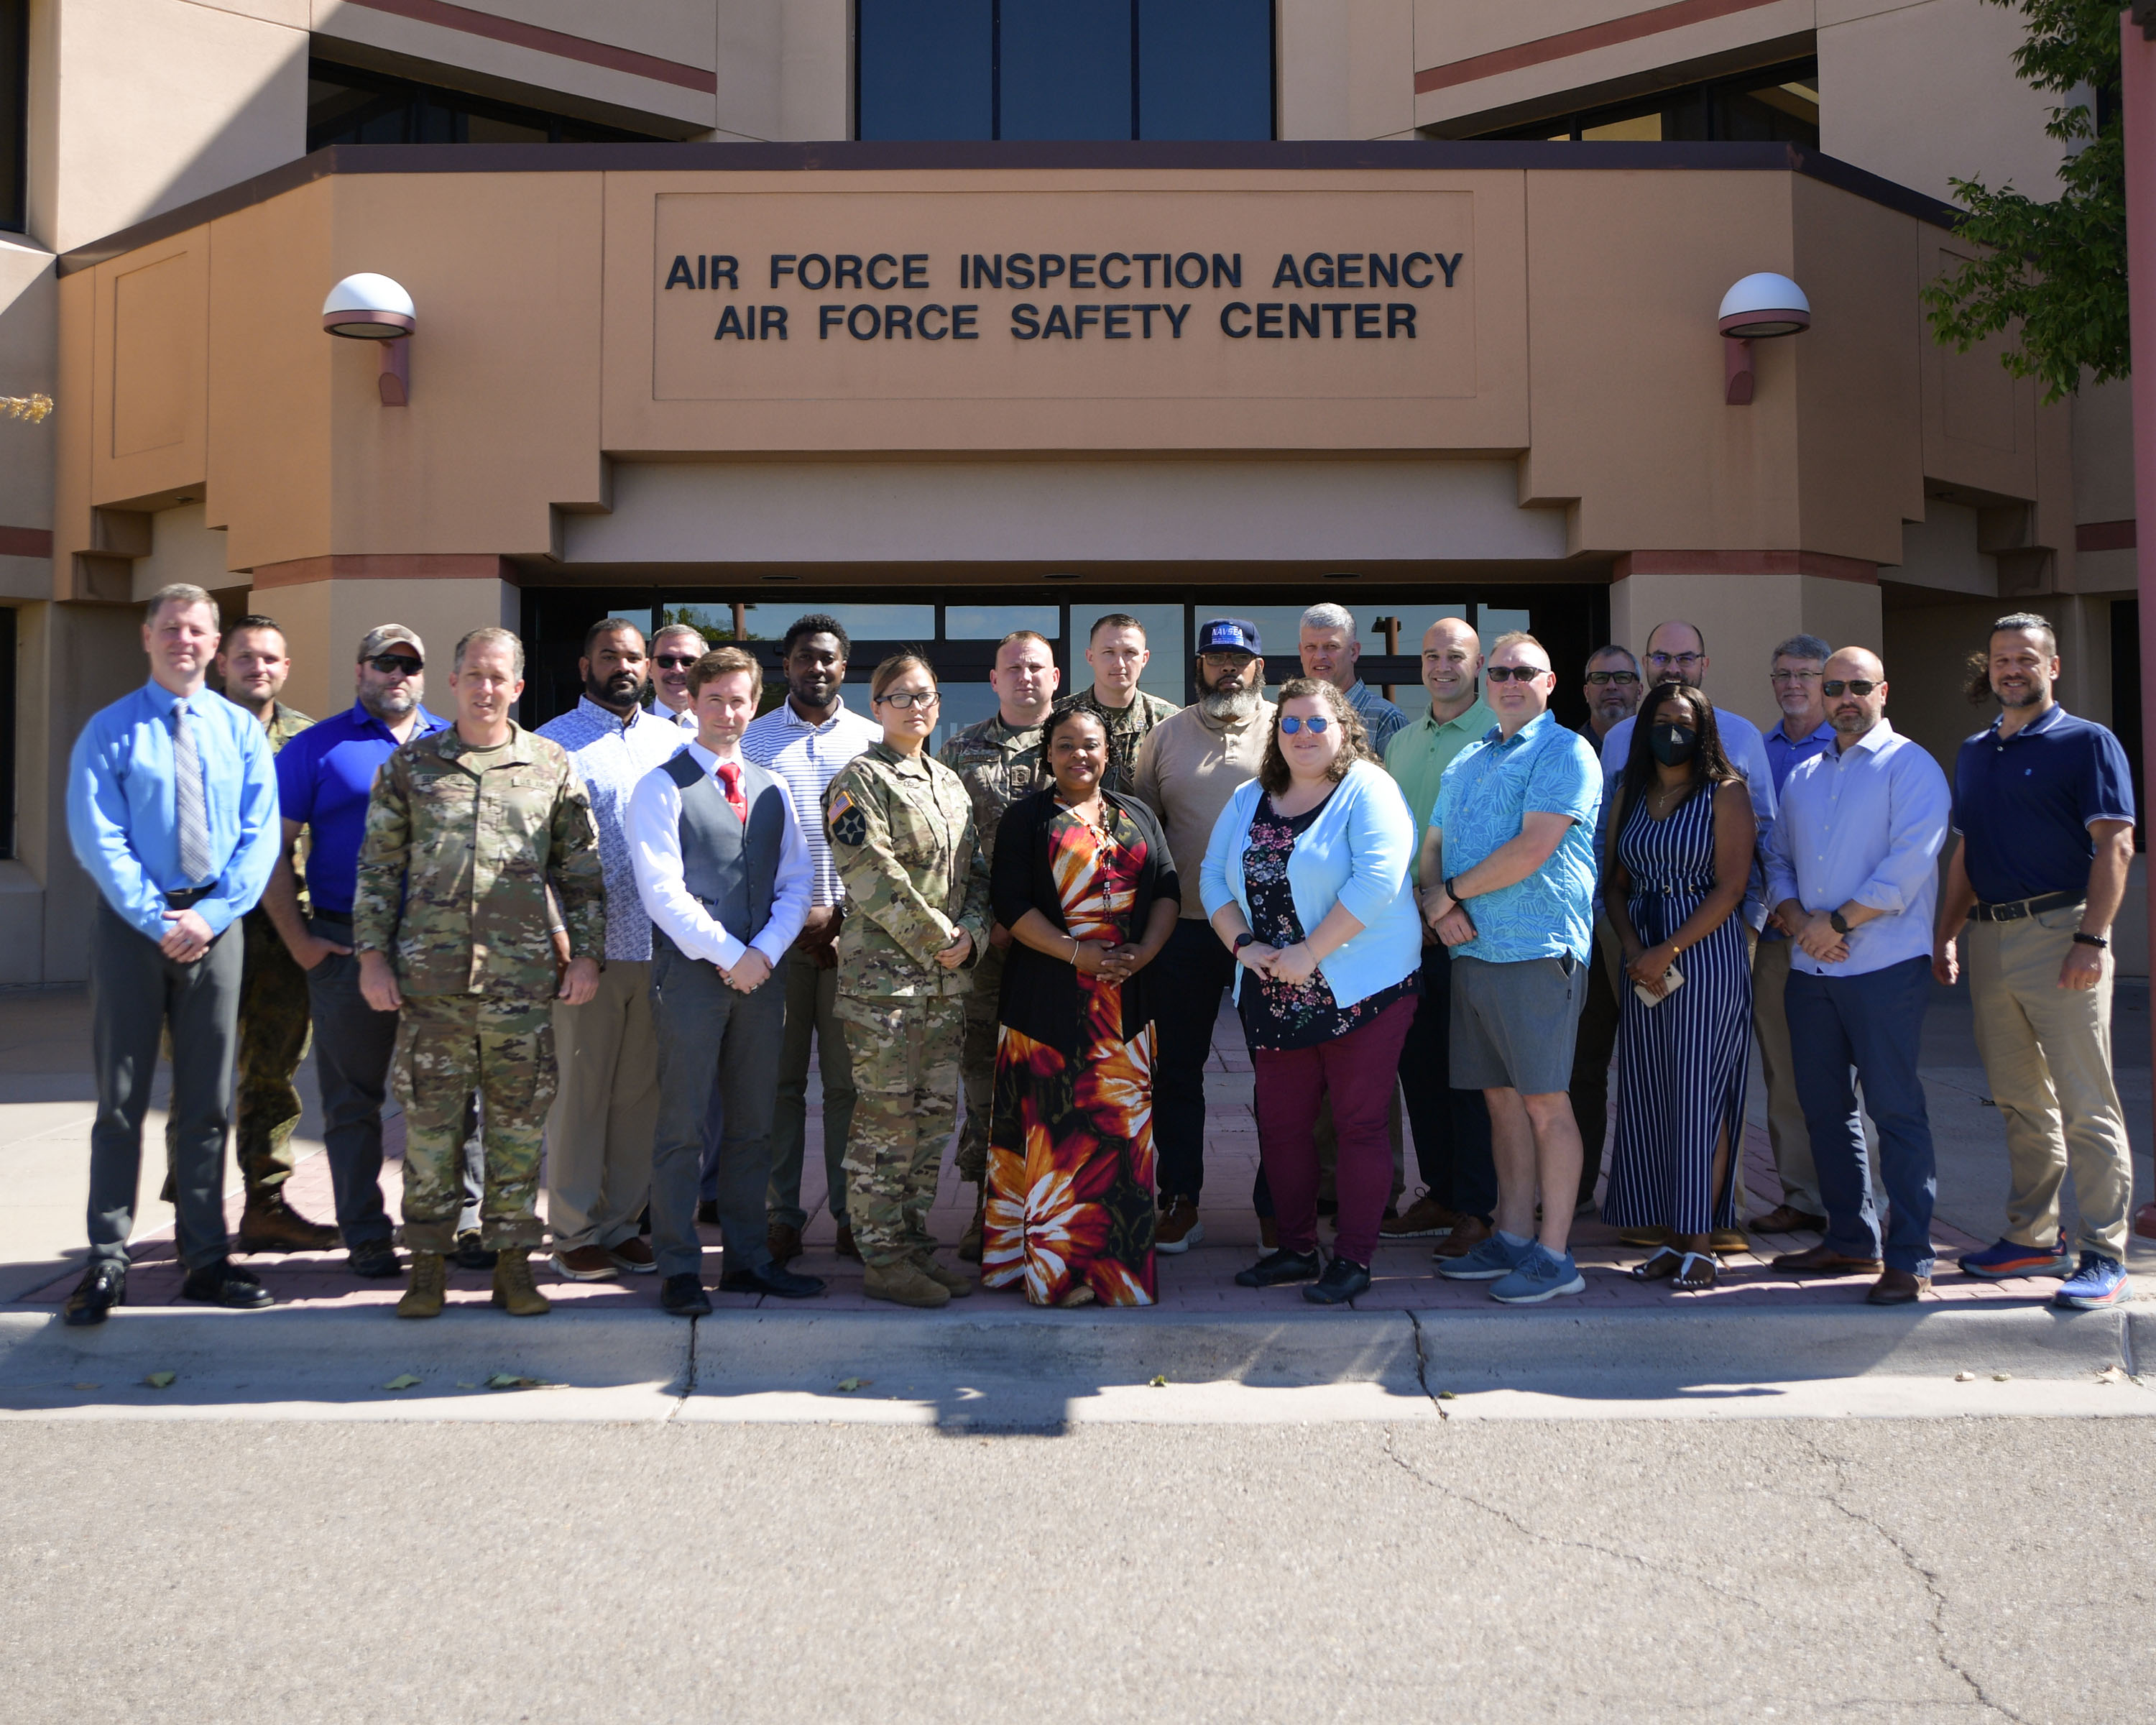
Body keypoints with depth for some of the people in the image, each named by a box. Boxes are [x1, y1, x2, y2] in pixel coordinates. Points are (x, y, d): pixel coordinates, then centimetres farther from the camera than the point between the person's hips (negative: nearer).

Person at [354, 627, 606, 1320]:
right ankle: (427, 1266, 15)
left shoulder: (553, 766, 8)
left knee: (519, 1124, 5)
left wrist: (586, 952, 2)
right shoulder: (411, 763, 9)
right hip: (430, 975, 0)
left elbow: (583, 869, 9)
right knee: (430, 1122, 4)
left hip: (523, 976, 0)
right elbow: (378, 867, 10)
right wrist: (373, 952, 2)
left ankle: (512, 1263, 15)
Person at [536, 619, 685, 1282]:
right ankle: (574, 1232, 11)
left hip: (658, 946, 4)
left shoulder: (670, 740, 14)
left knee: (640, 1089, 9)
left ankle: (622, 1222, 19)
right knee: (580, 1086, 1)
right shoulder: (553, 743, 1)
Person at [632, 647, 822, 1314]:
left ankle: (747, 1259, 19)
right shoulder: (662, 786, -2)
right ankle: (679, 1269, 6)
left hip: (761, 975, 5)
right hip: (691, 973, -5)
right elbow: (662, 891, -10)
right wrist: (730, 957, -13)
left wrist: (765, 952, -5)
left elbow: (795, 884, 11)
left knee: (754, 1127, 10)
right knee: (683, 1128, -2)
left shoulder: (773, 789, 14)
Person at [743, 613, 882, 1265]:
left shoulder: (873, 740, 10)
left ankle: (851, 1214, 9)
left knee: (848, 1078, 1)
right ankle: (780, 1215, 8)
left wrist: (840, 912, -4)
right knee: (780, 1078, 1)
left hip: (853, 927, 0)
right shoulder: (753, 739, 9)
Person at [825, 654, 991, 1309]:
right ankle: (882, 1259, 5)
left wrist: (971, 933, -3)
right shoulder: (859, 780, -6)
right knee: (886, 1119, -3)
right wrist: (939, 939, -13)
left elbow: (975, 873, 17)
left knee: (935, 1115, 10)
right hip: (883, 974, -7)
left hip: (947, 977, 7)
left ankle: (915, 1242, 20)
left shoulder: (949, 783, 17)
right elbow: (872, 875, -15)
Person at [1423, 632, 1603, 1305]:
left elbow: (1532, 849, -17)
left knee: (1545, 1102, -4)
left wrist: (1451, 890, -7)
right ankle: (1512, 1238, 19)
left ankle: (1554, 1255, 2)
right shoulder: (1467, 761, 20)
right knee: (1502, 1098, 11)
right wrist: (1441, 905, -3)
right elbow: (1432, 846, 18)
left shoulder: (1564, 752, -6)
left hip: (1536, 950, -7)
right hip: (1472, 950, 7)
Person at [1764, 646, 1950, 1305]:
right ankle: (1850, 1240, 22)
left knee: (1895, 1109, -6)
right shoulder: (1802, 776, 18)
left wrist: (1839, 921, -14)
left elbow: (1909, 862, -13)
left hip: (1885, 964, -7)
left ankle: (1909, 1257, -1)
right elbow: (1779, 858, 18)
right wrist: (1794, 915, -2)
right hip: (1810, 967, 7)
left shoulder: (1910, 767, -3)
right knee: (1825, 1107, 11)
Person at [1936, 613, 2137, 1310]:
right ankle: (2034, 1238, 21)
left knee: (2085, 1105, -5)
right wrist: (1946, 933, 13)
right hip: (1990, 940, 7)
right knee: (2020, 1102, 12)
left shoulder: (2087, 743, -2)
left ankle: (2103, 1255, -1)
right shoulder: (1974, 753, 18)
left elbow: (2115, 846, -9)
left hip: (2059, 933, -6)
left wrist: (2092, 938, -17)